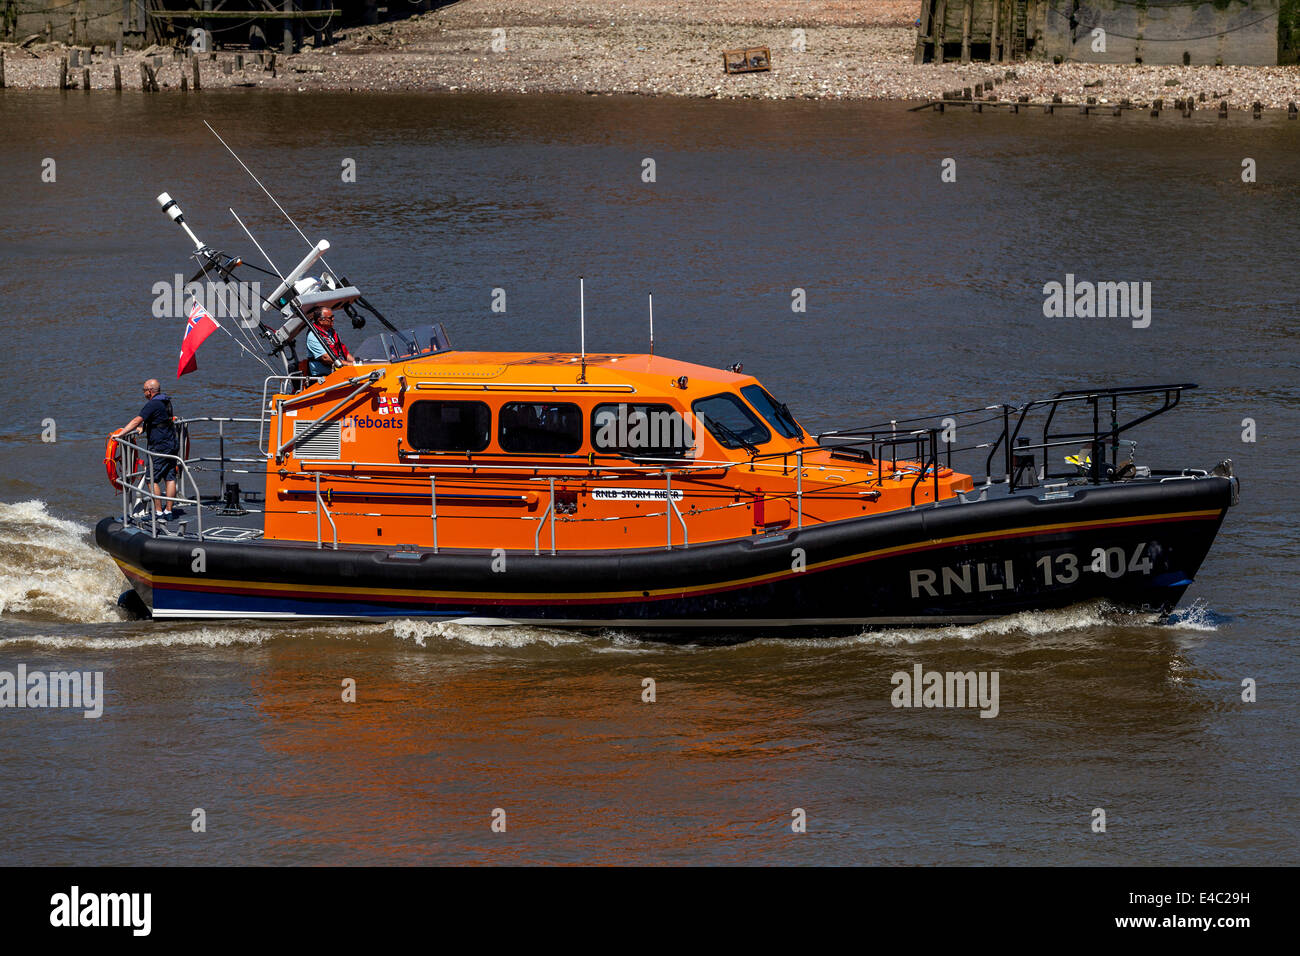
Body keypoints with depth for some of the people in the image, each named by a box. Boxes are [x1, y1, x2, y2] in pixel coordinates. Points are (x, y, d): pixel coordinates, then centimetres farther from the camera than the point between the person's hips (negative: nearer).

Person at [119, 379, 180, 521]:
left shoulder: (152, 405, -15)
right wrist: (144, 427, 38)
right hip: (173, 445, 9)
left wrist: (121, 433, -21)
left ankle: (158, 512, -4)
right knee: (170, 478, 9)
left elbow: (137, 421, -22)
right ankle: (169, 511, 12)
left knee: (152, 480, -3)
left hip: (160, 447, -9)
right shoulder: (166, 402, 14)